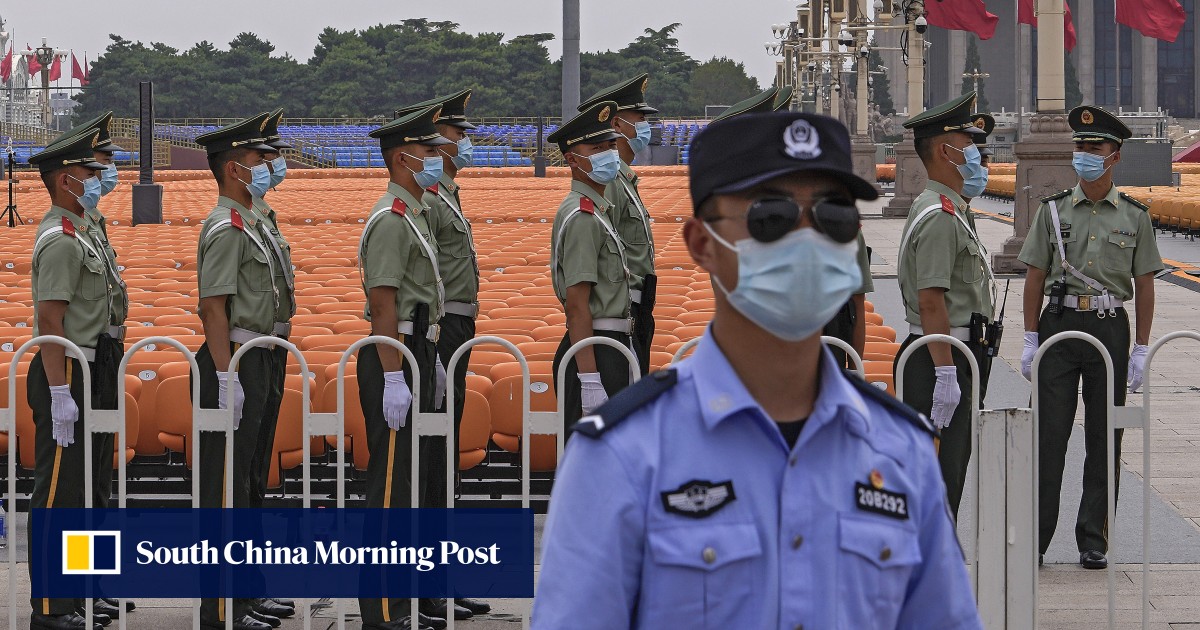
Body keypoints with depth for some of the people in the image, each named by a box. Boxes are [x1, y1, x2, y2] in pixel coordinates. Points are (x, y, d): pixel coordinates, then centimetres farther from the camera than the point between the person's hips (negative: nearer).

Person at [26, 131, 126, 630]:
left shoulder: (84, 231, 15)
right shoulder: (60, 239, -17)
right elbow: (50, 321, -22)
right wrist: (60, 395, -25)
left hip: (96, 374, 10)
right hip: (70, 374, -10)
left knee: (92, 489, 16)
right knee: (60, 494, -6)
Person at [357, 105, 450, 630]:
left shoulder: (416, 214, 16)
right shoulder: (391, 220, -16)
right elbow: (384, 305, -21)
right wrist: (393, 379, -24)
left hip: (416, 353, 10)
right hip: (396, 359, -10)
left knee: (411, 478, 14)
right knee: (391, 481, -7)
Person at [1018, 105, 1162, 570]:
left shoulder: (1134, 216, 4)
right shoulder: (1053, 211, 4)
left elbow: (1145, 286, 5)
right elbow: (1035, 278, 6)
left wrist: (1140, 350, 1)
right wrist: (1031, 341, 1)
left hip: (1110, 328, 0)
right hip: (1059, 324, 0)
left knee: (1104, 440, 4)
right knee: (1049, 434, -3)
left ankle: (1094, 540, 11)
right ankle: (1034, 537, 2)